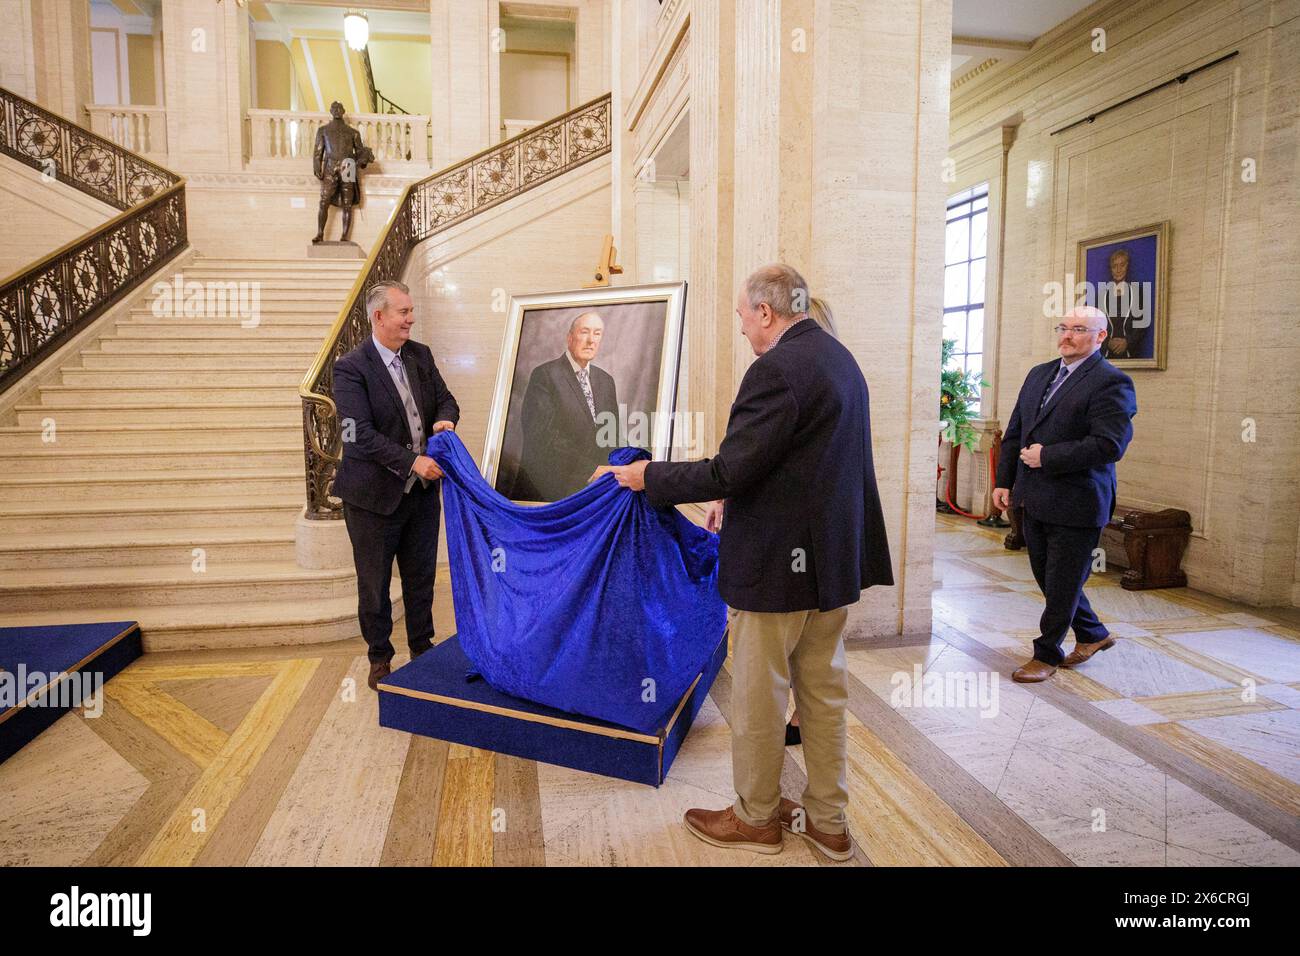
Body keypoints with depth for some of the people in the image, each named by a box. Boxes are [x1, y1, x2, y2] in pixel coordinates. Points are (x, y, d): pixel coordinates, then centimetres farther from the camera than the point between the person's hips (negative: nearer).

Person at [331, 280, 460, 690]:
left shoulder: (420, 355, 3)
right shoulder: (350, 368, -16)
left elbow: (444, 398, 12)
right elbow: (360, 435, -22)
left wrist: (445, 419, -12)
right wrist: (413, 462, -28)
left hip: (422, 490, 5)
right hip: (375, 495, -5)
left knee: (421, 576, 18)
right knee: (374, 583, 11)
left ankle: (422, 647, 36)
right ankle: (380, 657, 30)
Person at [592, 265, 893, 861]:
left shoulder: (777, 369, -20)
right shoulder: (839, 358, 9)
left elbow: (729, 471, -23)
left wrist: (650, 476, -10)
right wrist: (737, 494, 20)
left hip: (778, 563, -9)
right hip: (835, 558, 9)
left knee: (759, 700, 9)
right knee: (823, 693, 18)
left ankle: (756, 817, 28)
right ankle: (829, 822, 32)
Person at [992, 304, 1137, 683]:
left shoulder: (1112, 383, -11)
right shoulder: (1039, 374, 13)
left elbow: (1109, 445, -21)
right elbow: (1014, 432, 15)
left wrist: (1047, 457, -19)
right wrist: (1005, 481, 8)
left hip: (1075, 505, -7)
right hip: (1034, 500, 8)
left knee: (1061, 584, 4)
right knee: (1048, 578, 18)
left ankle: (1047, 655, 21)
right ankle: (1093, 634, 39)